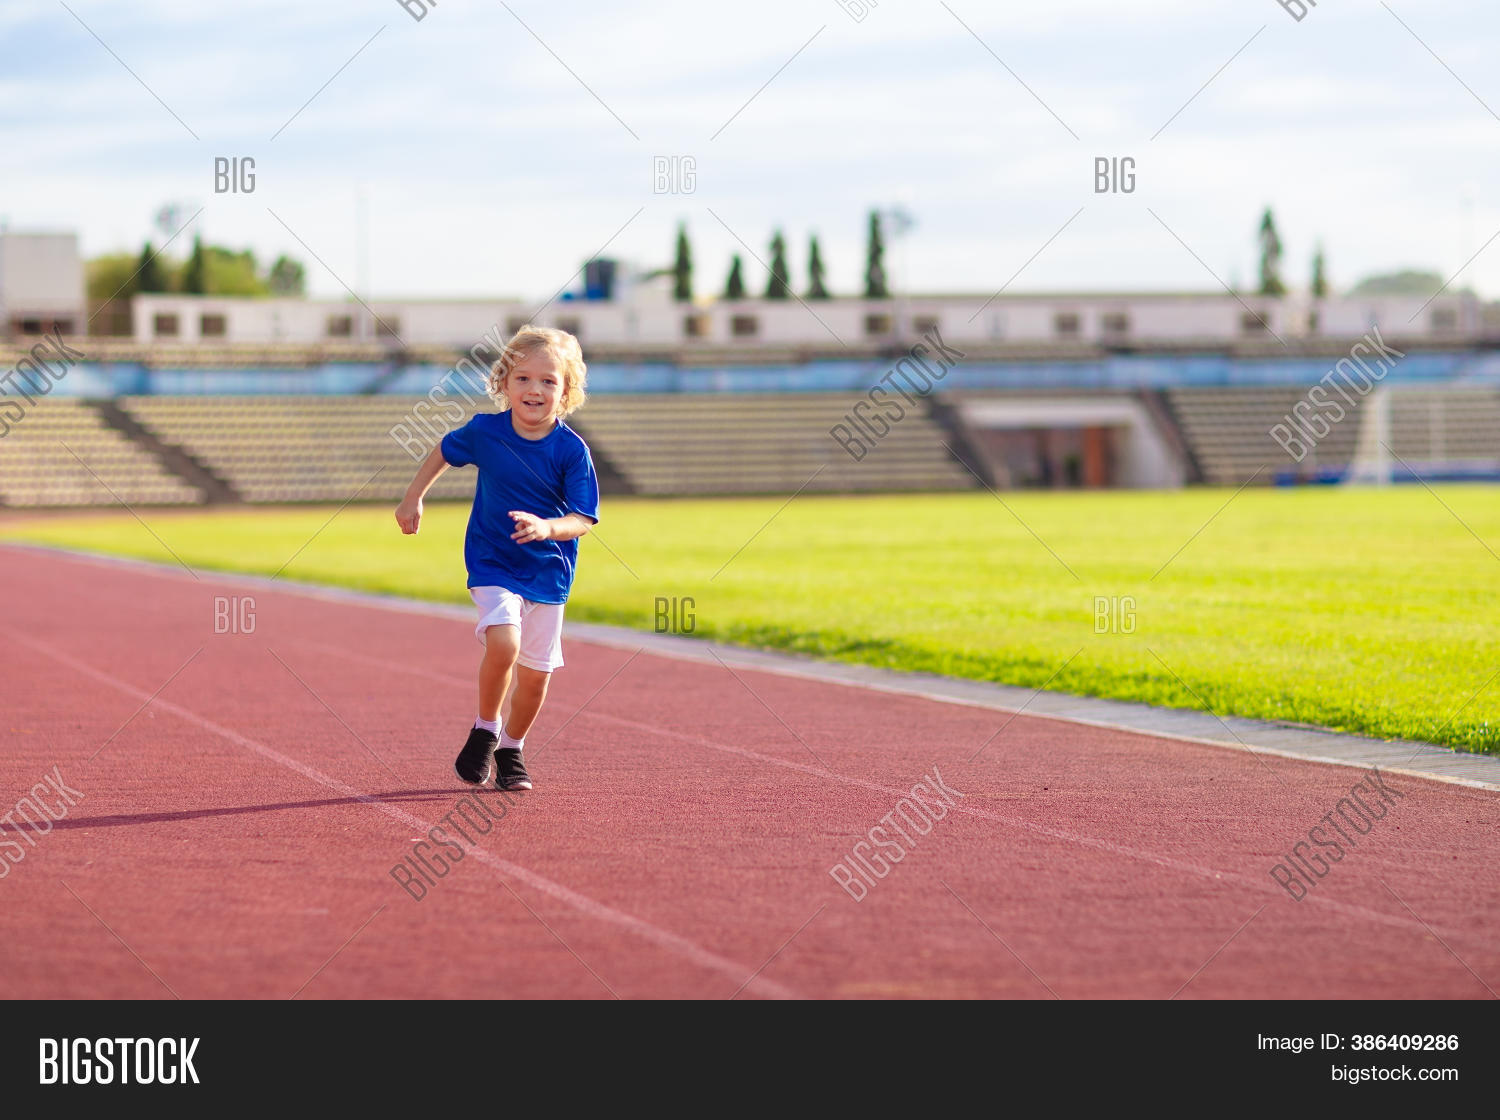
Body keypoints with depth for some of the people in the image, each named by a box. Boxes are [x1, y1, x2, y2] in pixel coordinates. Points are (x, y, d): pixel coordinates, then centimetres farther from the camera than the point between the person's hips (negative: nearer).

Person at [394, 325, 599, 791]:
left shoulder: (572, 450, -13)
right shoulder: (485, 431, -10)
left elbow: (584, 519, -14)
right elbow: (444, 451, 12)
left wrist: (547, 527, -33)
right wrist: (413, 497, 13)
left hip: (548, 572, 1)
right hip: (492, 563, -1)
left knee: (535, 674, 6)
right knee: (503, 644, -24)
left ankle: (511, 749, 31)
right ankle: (485, 730, 0)